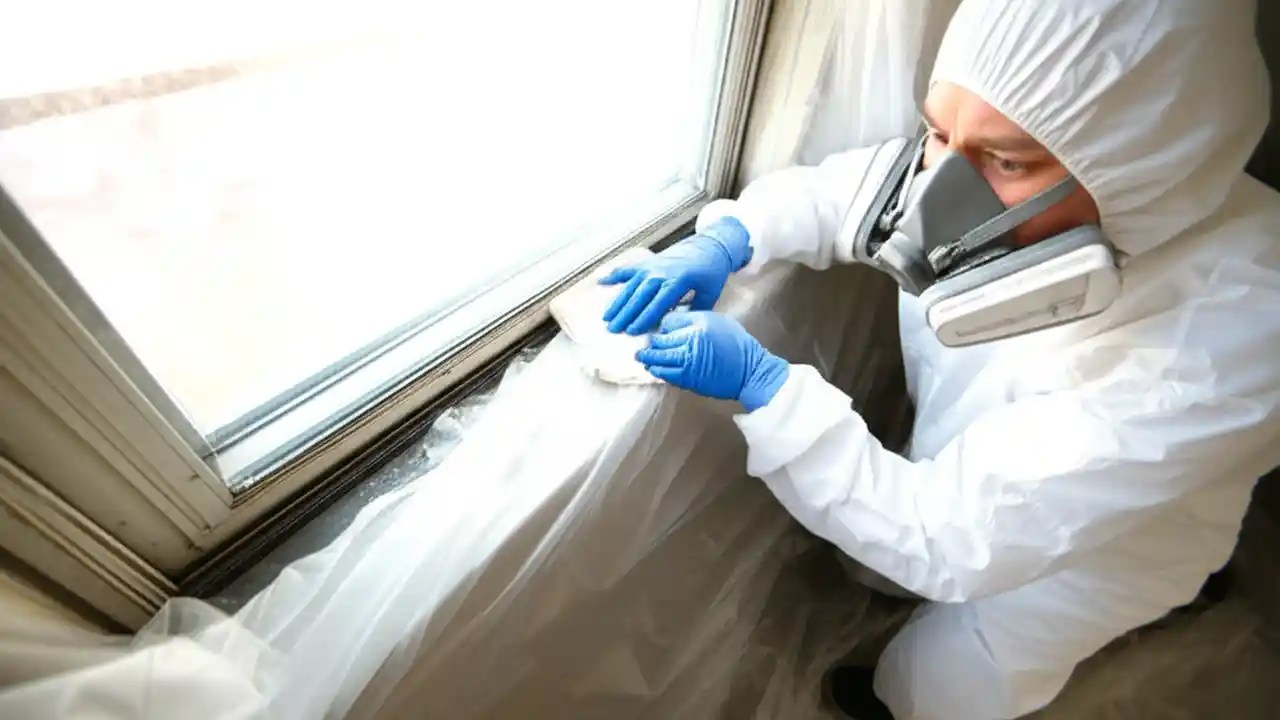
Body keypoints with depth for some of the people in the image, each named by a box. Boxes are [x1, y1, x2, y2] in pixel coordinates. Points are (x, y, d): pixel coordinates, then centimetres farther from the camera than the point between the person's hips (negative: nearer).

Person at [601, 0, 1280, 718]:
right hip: (965, 478, 4)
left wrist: (760, 380, -40)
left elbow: (947, 539, -38)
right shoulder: (980, 171, -26)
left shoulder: (1213, 346, -41)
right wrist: (724, 239, -31)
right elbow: (818, 194, -11)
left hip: (1095, 546, -3)